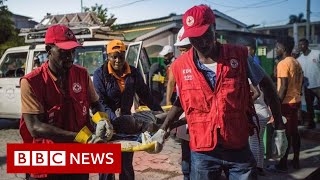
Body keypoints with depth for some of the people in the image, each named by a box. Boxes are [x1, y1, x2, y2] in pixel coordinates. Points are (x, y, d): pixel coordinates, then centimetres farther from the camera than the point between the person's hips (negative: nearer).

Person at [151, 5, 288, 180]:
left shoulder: (239, 56, -7)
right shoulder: (180, 66, -5)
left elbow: (267, 85, 5)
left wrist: (279, 128, 4)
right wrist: (163, 129, 6)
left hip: (239, 148, 0)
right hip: (202, 152, 1)